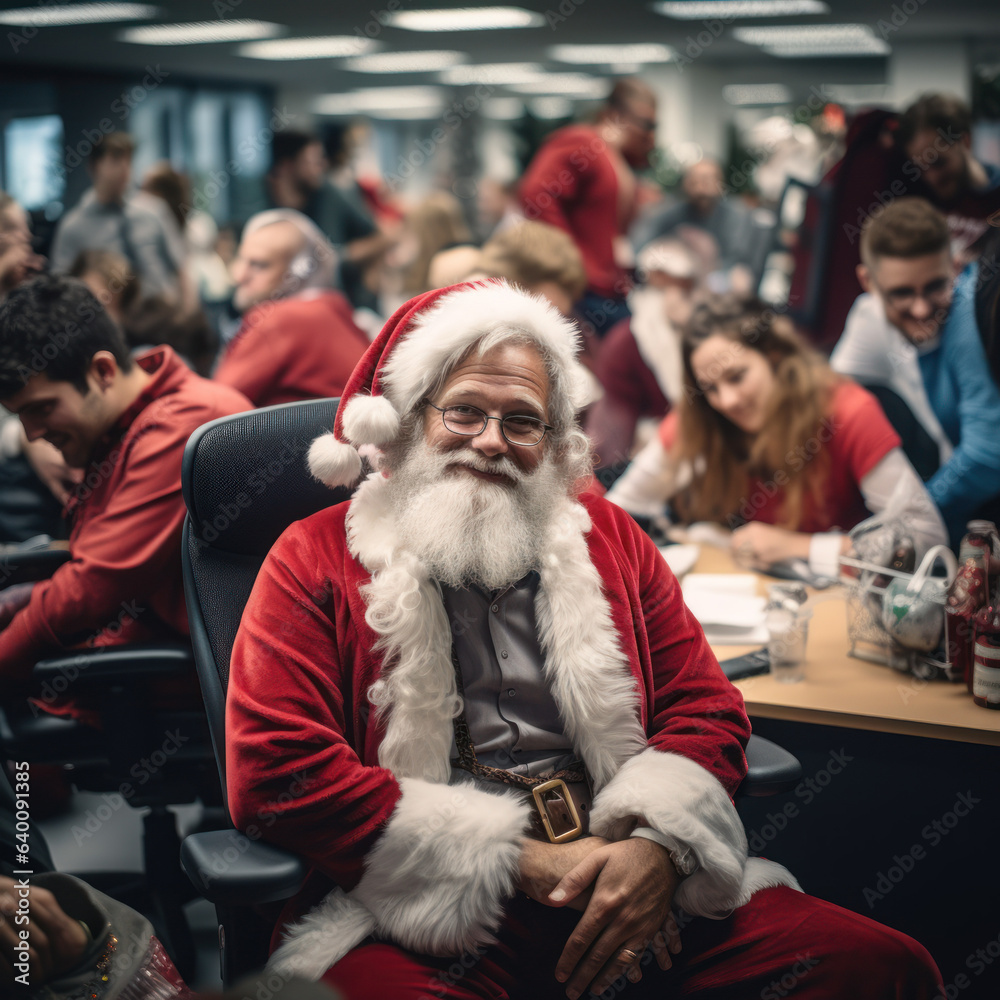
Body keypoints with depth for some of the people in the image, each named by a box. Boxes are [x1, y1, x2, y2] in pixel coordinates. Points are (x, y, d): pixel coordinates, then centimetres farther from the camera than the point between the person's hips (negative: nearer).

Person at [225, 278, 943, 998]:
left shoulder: (607, 536, 19)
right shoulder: (316, 559, 6)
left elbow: (707, 709, 15)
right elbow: (274, 775, -7)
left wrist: (657, 846, -9)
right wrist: (522, 863, -11)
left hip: (624, 872, 4)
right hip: (428, 907, -4)